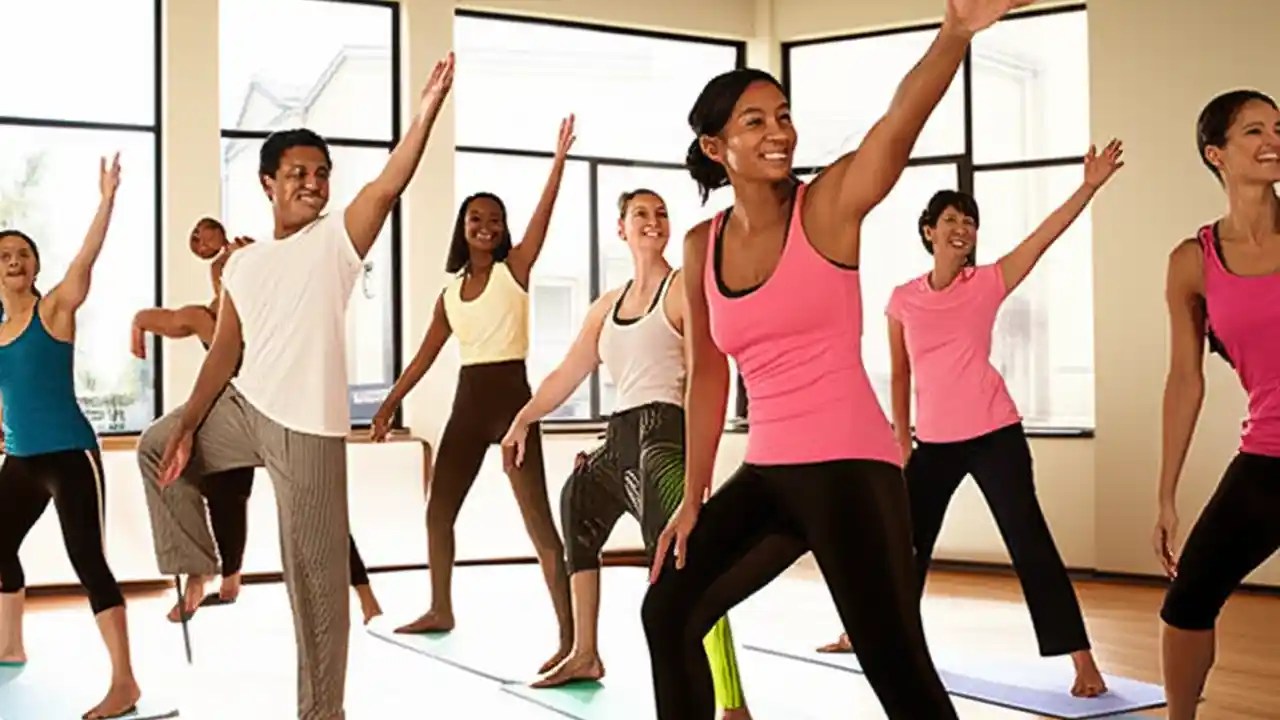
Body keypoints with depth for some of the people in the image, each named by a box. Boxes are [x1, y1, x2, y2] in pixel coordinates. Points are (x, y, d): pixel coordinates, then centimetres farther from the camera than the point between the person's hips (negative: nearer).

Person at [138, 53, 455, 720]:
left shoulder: (337, 237, -5)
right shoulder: (243, 264, 9)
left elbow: (388, 186, -21)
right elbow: (223, 352, 10)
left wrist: (426, 111, -34)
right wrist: (187, 426, 6)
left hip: (307, 428, -6)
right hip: (243, 408, 6)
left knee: (316, 579, 0)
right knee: (156, 447, 25)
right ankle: (197, 569, 35)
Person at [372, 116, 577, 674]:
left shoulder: (514, 270, -2)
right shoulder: (451, 291, 13)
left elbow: (541, 220, -16)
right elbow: (426, 354, 17)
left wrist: (559, 159, -25)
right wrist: (389, 403, 16)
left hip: (510, 397, -7)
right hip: (468, 402, 7)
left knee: (537, 519, -11)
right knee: (438, 509, 16)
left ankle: (570, 635, -11)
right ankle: (441, 610, 35)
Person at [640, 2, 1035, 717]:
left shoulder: (830, 205, -7)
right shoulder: (702, 247, 7)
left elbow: (903, 119, -26)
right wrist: (694, 498, 15)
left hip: (850, 466, -6)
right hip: (768, 471, 6)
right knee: (669, 610, 16)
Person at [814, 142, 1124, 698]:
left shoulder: (988, 283, -2)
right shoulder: (903, 300, 4)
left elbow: (1046, 234, -12)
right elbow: (900, 375, 11)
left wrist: (1089, 185, -22)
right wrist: (901, 442, 10)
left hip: (993, 435, -3)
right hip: (934, 442, 3)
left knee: (1029, 544, -7)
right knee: (903, 541, 16)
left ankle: (1084, 663, -5)